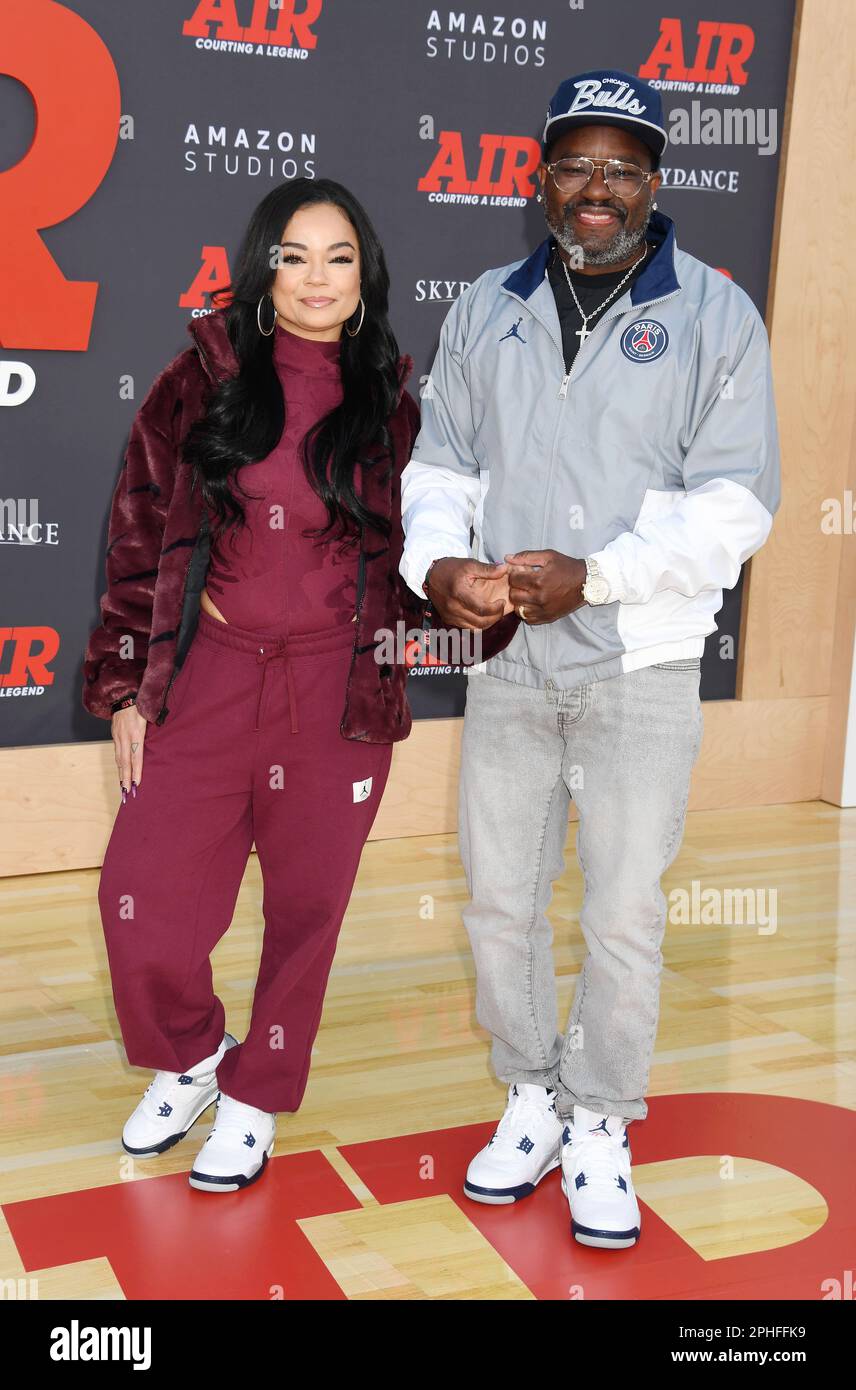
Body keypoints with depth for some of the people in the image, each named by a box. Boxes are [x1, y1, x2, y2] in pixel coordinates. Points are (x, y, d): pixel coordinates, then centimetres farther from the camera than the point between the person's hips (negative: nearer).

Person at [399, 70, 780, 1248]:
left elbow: (735, 504, -8)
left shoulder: (715, 315, -3)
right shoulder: (486, 311, 9)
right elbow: (439, 467, 12)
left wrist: (595, 576, -20)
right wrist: (435, 561, -10)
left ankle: (601, 1128, 24)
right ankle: (532, 1100, 32)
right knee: (500, 903, 11)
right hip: (508, 663, 4)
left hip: (641, 673, -3)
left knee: (625, 917, 4)